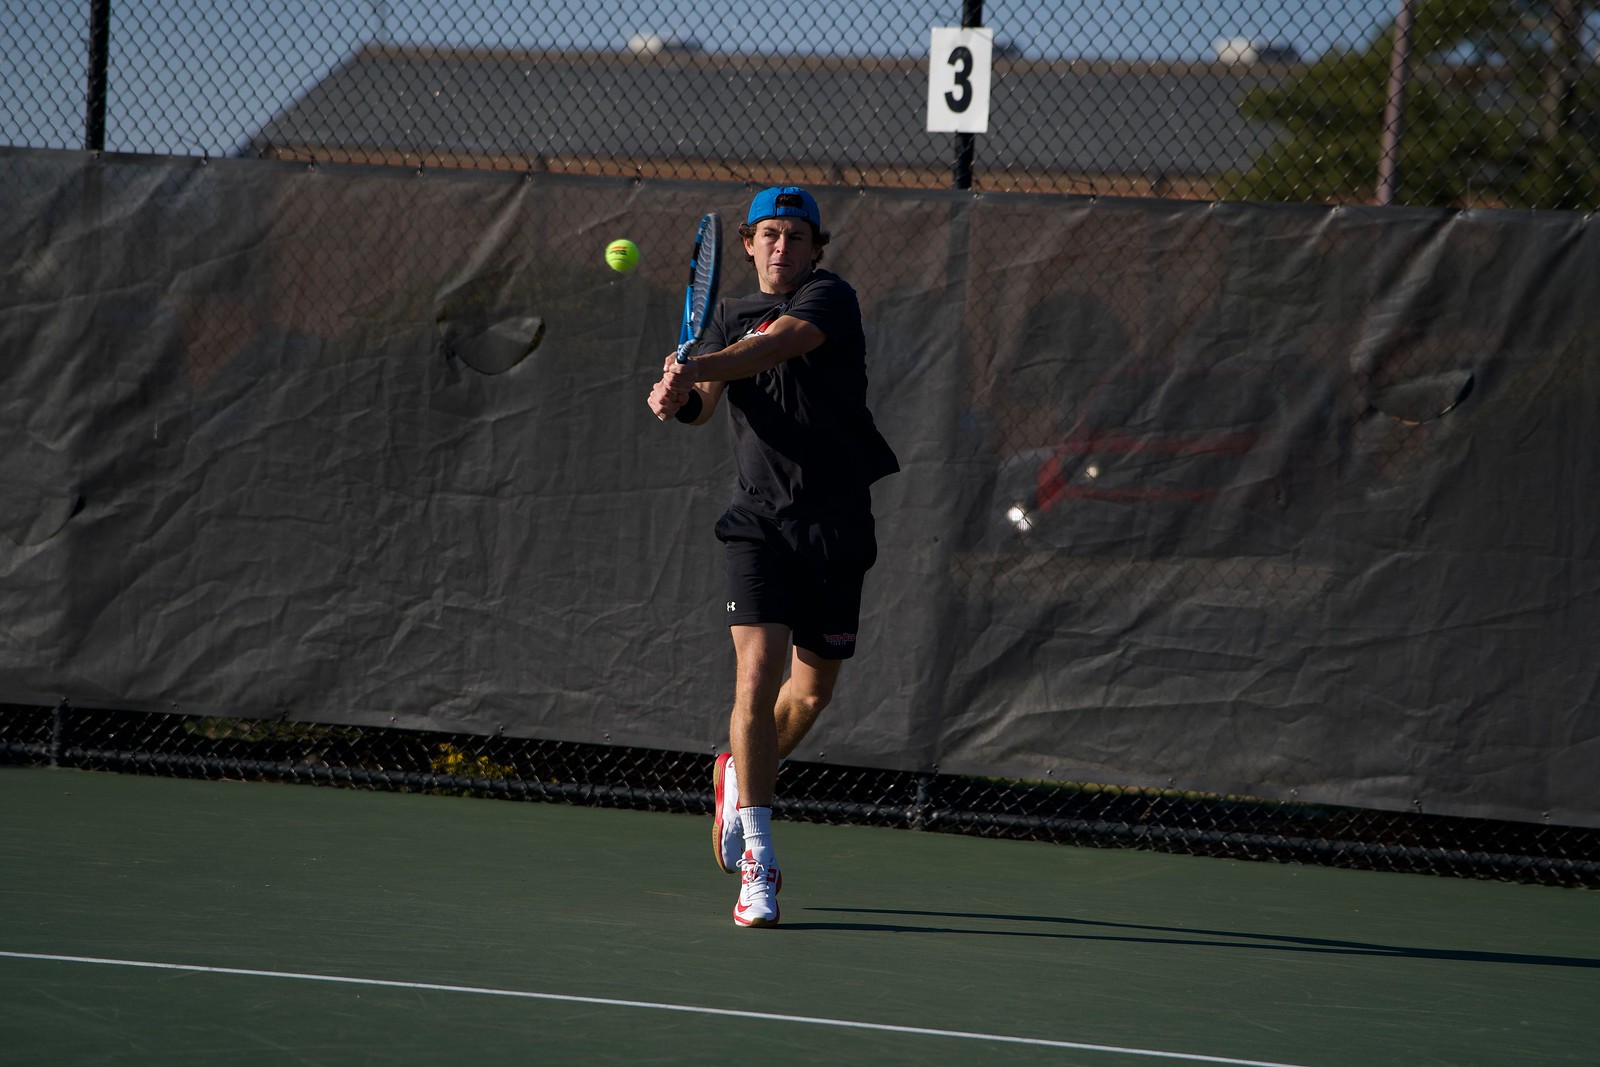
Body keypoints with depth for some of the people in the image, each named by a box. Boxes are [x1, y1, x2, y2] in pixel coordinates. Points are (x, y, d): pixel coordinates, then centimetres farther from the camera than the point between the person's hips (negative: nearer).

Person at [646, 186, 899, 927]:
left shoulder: (828, 298, -5)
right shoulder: (730, 316, 12)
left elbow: (775, 345, -25)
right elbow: (703, 406, 2)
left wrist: (698, 369, -40)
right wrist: (678, 399, -21)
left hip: (834, 525, -1)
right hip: (760, 523, 1)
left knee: (812, 693, 9)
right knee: (757, 675, -15)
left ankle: (740, 775, 41)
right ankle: (757, 864, -13)